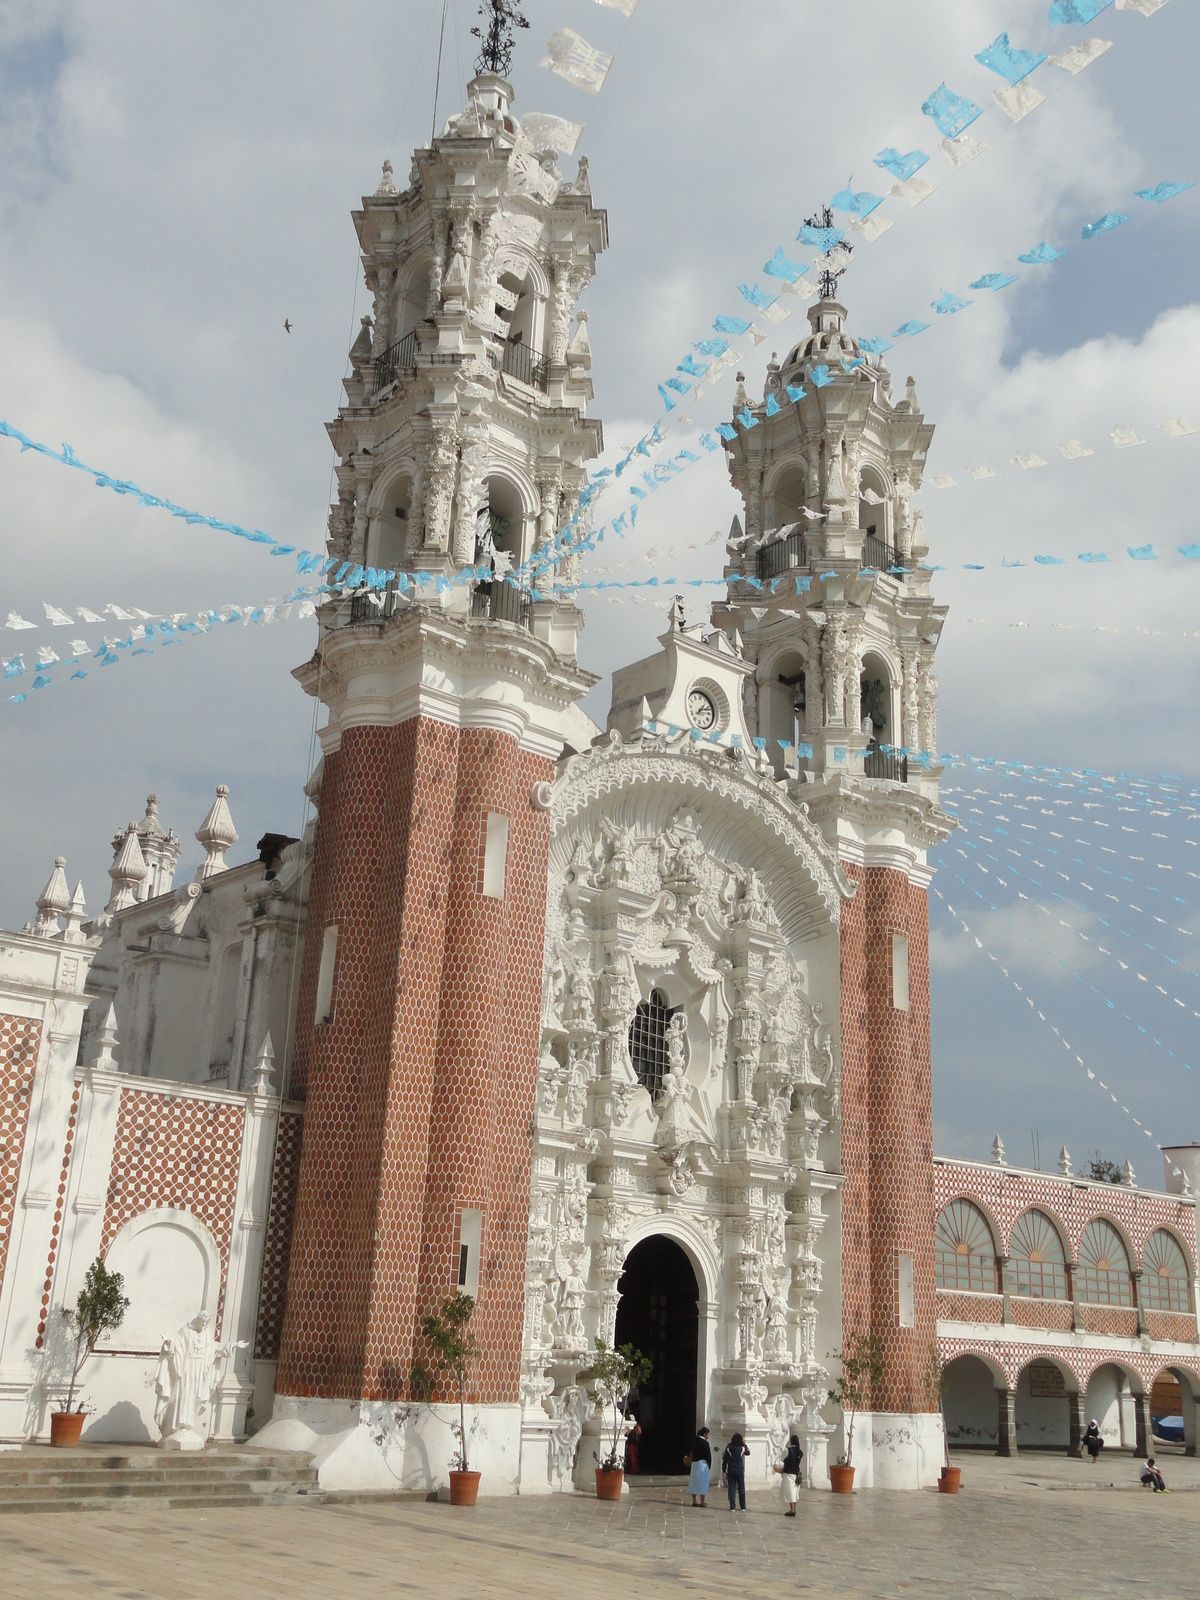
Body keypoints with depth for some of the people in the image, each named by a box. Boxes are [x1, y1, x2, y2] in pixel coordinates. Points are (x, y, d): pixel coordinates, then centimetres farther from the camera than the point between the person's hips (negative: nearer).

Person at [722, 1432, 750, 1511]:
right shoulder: (742, 1448, -4)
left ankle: (732, 1507, 0)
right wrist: (745, 1444, 28)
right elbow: (748, 1453, 19)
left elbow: (724, 1460, 0)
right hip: (740, 1471, 0)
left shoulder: (729, 1448, -2)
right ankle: (743, 1507, 16)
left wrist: (724, 1471, 6)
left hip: (730, 1470, 0)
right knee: (741, 1489, 11)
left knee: (731, 1488, 3)